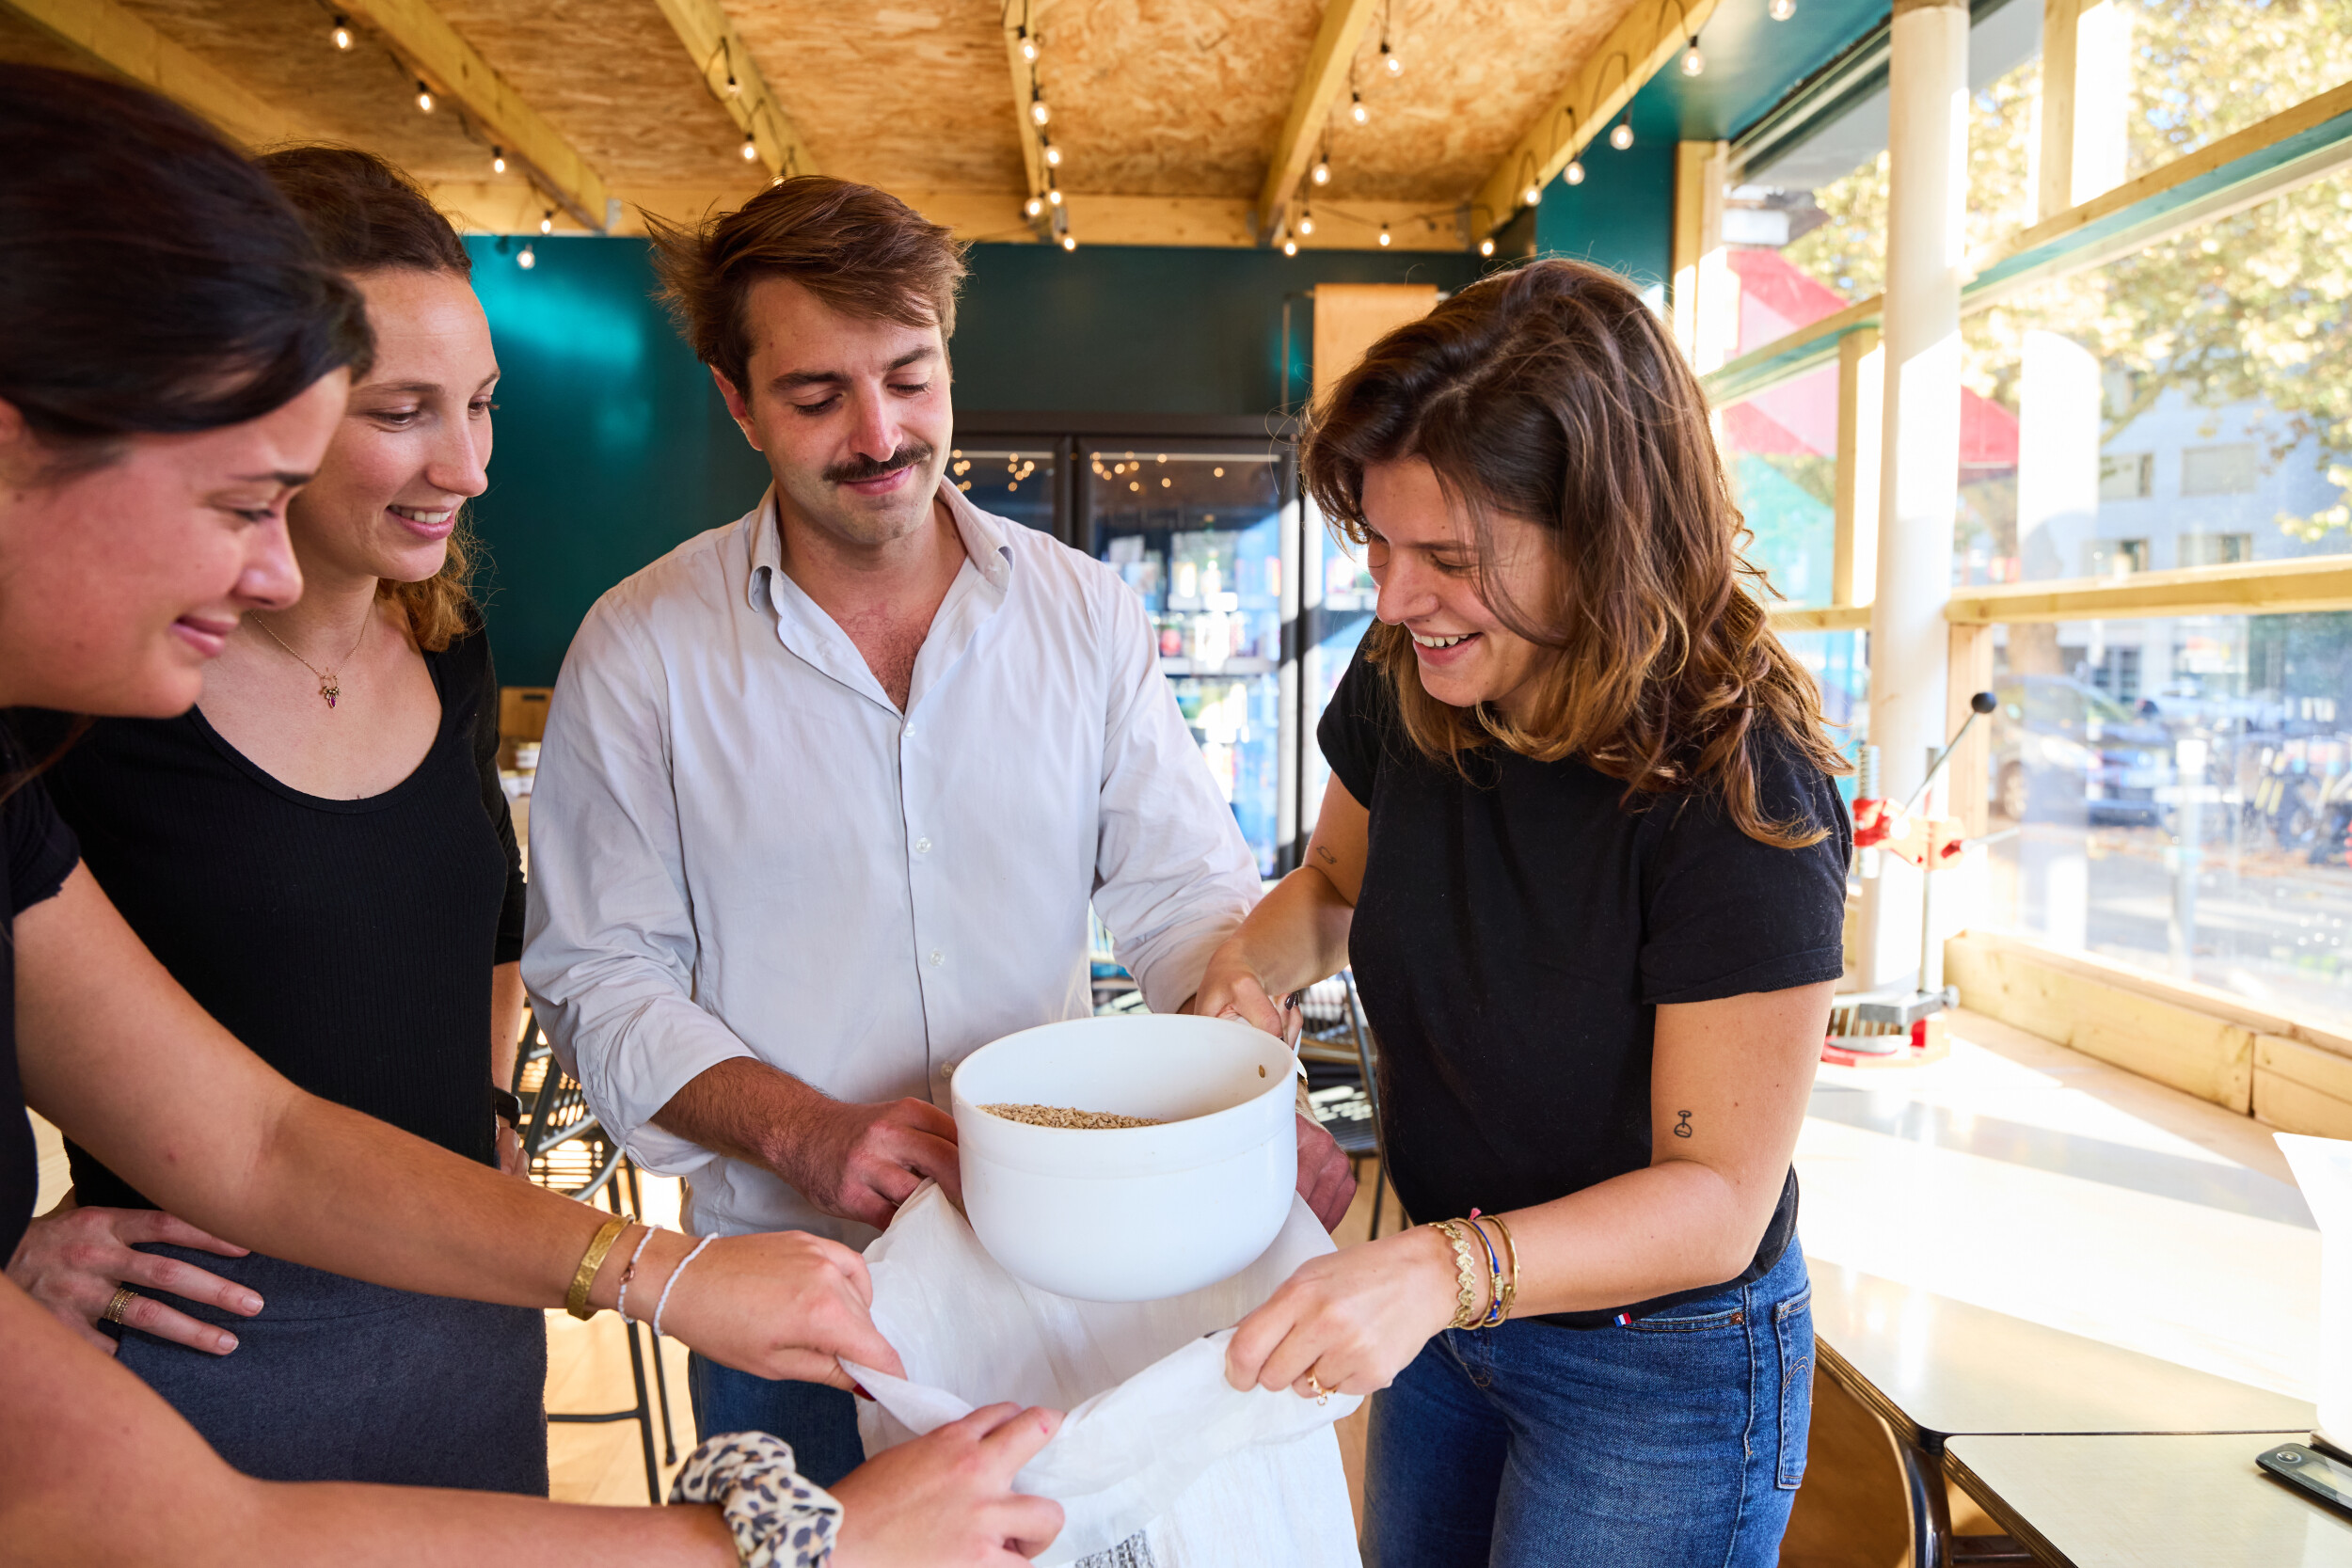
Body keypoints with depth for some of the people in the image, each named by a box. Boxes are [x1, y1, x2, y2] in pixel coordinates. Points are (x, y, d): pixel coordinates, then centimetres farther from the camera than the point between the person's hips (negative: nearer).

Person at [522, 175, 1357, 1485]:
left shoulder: (1085, 612, -2)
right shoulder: (642, 650, -7)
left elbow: (1185, 887, -4)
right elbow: (602, 978, -6)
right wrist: (803, 1131, -20)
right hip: (788, 1287, -1)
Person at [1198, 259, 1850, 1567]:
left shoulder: (1737, 787, -29)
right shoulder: (1404, 692, -11)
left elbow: (1717, 1197, -24)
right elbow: (1338, 880, 9)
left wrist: (1449, 1266, -39)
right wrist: (1257, 961, -13)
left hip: (1662, 1374, -6)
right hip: (1441, 1317, 6)